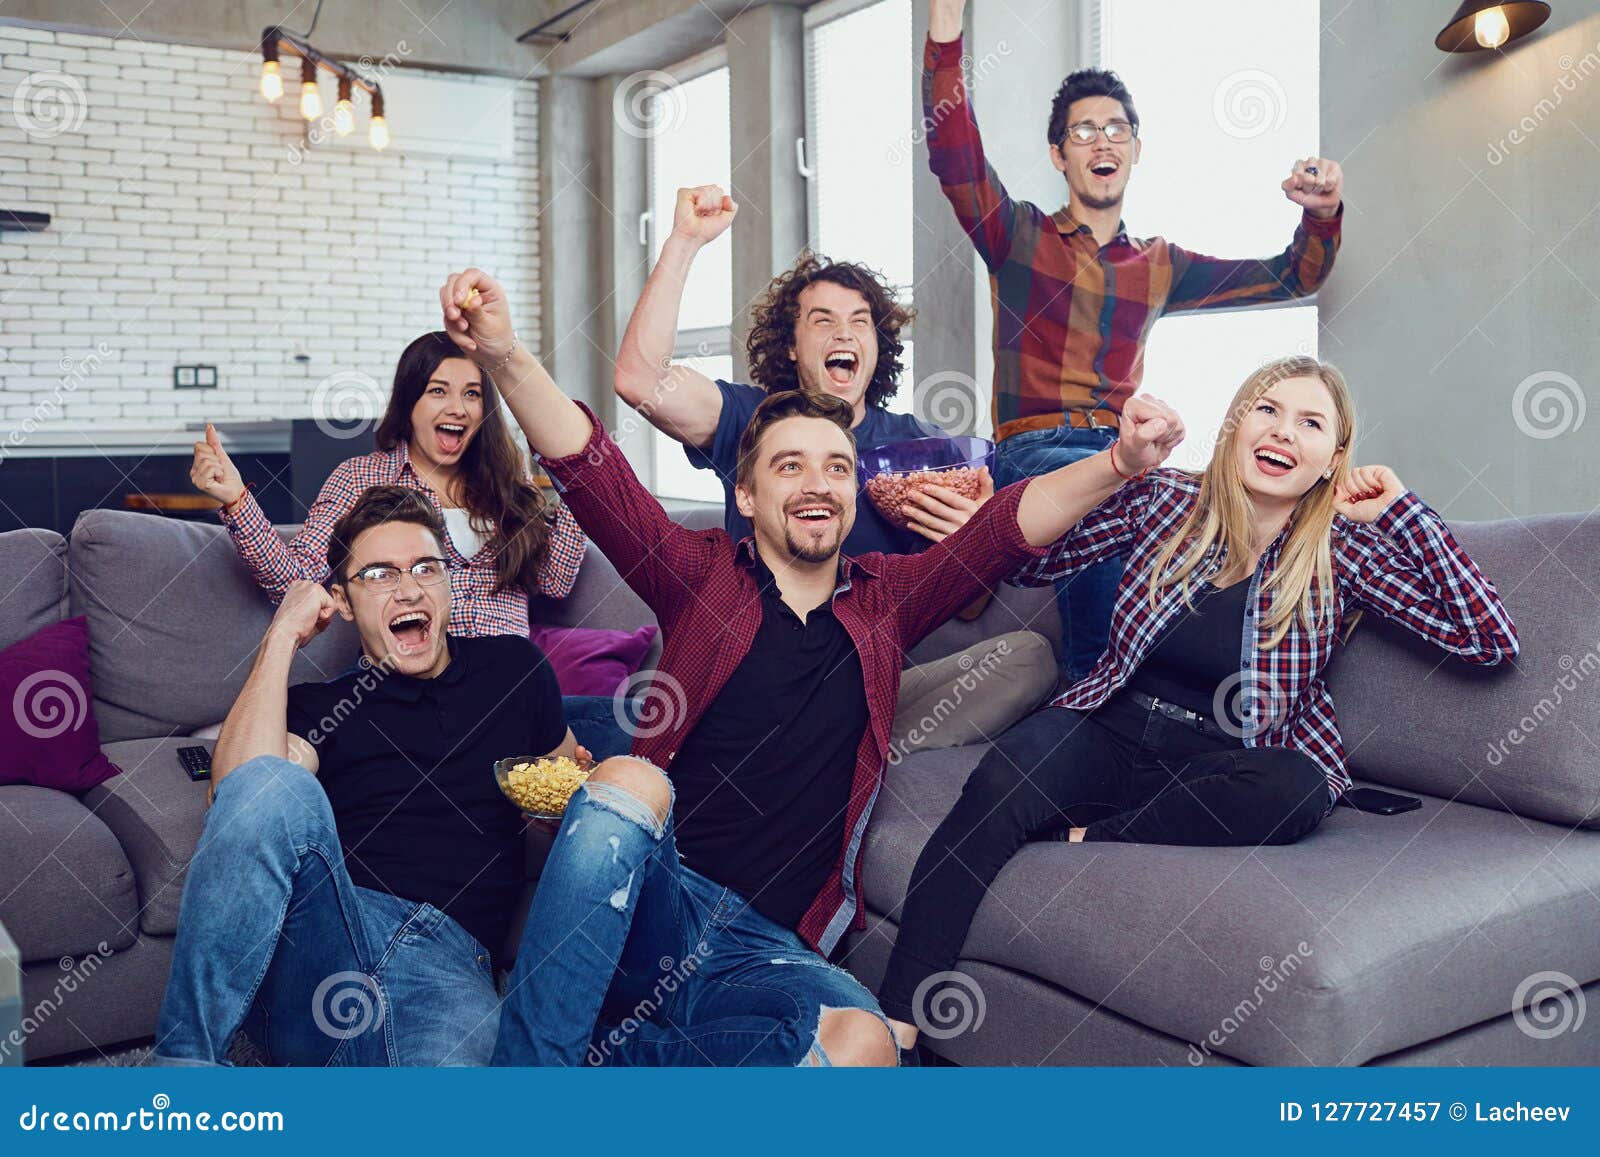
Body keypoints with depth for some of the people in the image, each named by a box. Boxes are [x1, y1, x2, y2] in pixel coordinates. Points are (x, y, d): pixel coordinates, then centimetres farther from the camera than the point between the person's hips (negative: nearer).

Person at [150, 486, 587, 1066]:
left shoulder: (512, 666, 23)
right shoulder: (318, 707, 16)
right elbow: (235, 788, -5)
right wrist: (281, 638, 0)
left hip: (446, 964, -1)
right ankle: (183, 1062, -23)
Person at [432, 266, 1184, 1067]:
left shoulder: (883, 599, 17)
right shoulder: (704, 576, 11)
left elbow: (1011, 525, 7)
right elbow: (589, 468, -2)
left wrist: (1120, 464, -11)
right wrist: (504, 357, -19)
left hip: (769, 948, 1)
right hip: (650, 909, -1)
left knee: (862, 1044, -32)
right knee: (630, 783, -35)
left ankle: (601, 1052, -21)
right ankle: (522, 1086, -30)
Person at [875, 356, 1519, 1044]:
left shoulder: (1343, 552, 0)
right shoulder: (1162, 498, 3)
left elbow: (1491, 641, -5)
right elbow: (1031, 563, 1)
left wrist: (1402, 510, -6)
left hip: (1221, 767, 0)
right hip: (1113, 730, 1)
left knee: (1297, 789, -36)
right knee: (1001, 782, -31)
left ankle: (1074, 840, -22)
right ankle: (895, 1025, -29)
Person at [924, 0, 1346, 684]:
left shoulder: (1158, 266, 22)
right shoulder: (1021, 238, 12)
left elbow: (1290, 278, 25)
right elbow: (953, 153, -5)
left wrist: (1322, 213, 4)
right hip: (1033, 450, -3)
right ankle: (1091, 682, -23)